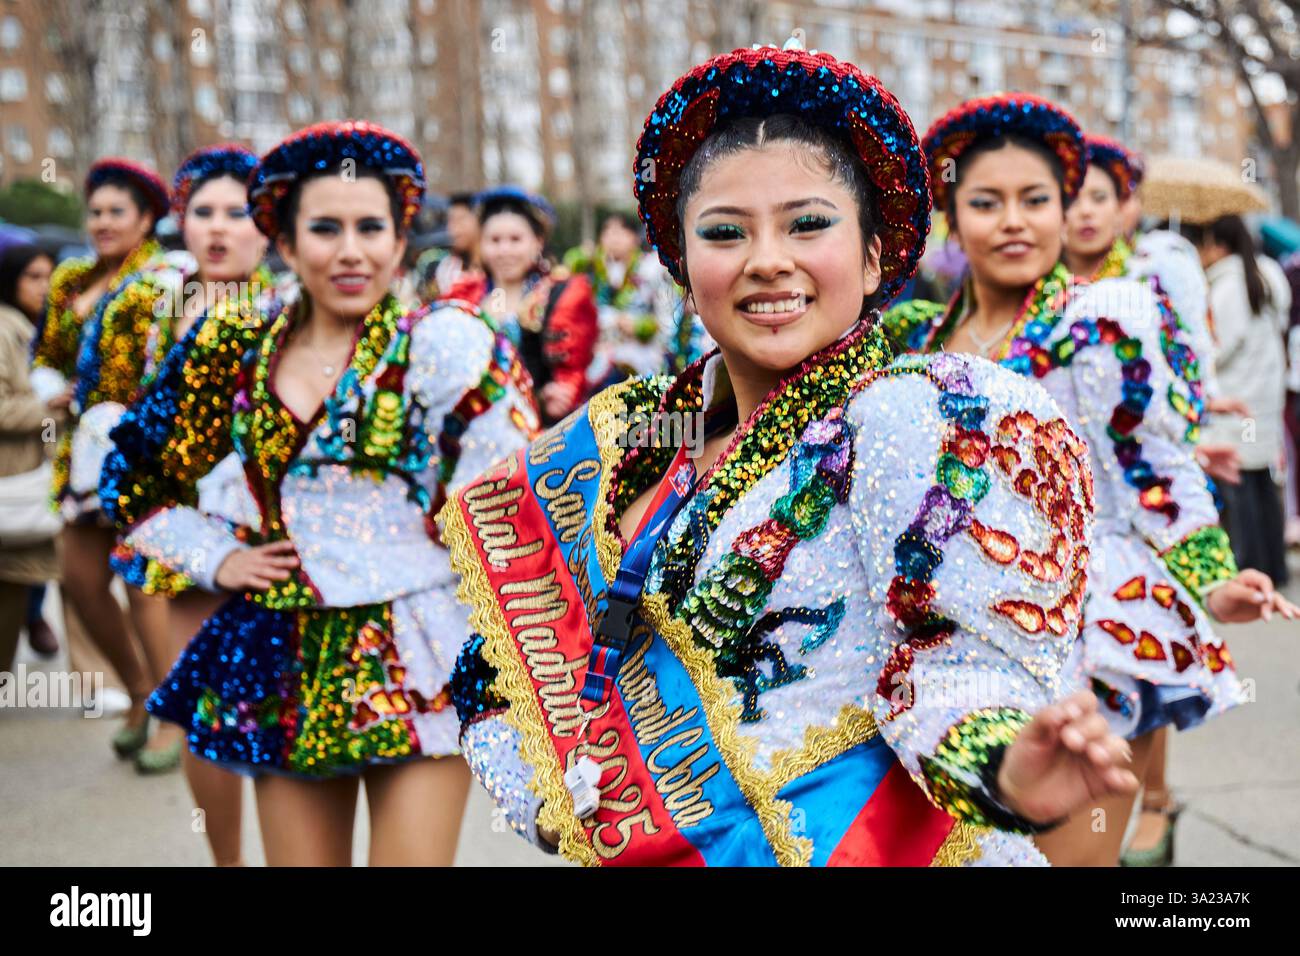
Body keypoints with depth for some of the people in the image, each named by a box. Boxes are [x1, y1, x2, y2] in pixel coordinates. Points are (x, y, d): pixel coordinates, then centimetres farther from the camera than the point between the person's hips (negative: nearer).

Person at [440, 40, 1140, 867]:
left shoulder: (918, 418, -16)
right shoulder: (625, 435, 2)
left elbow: (962, 652, -24)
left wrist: (1007, 769, -45)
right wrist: (557, 799, 0)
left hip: (867, 844, -6)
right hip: (652, 847, 6)